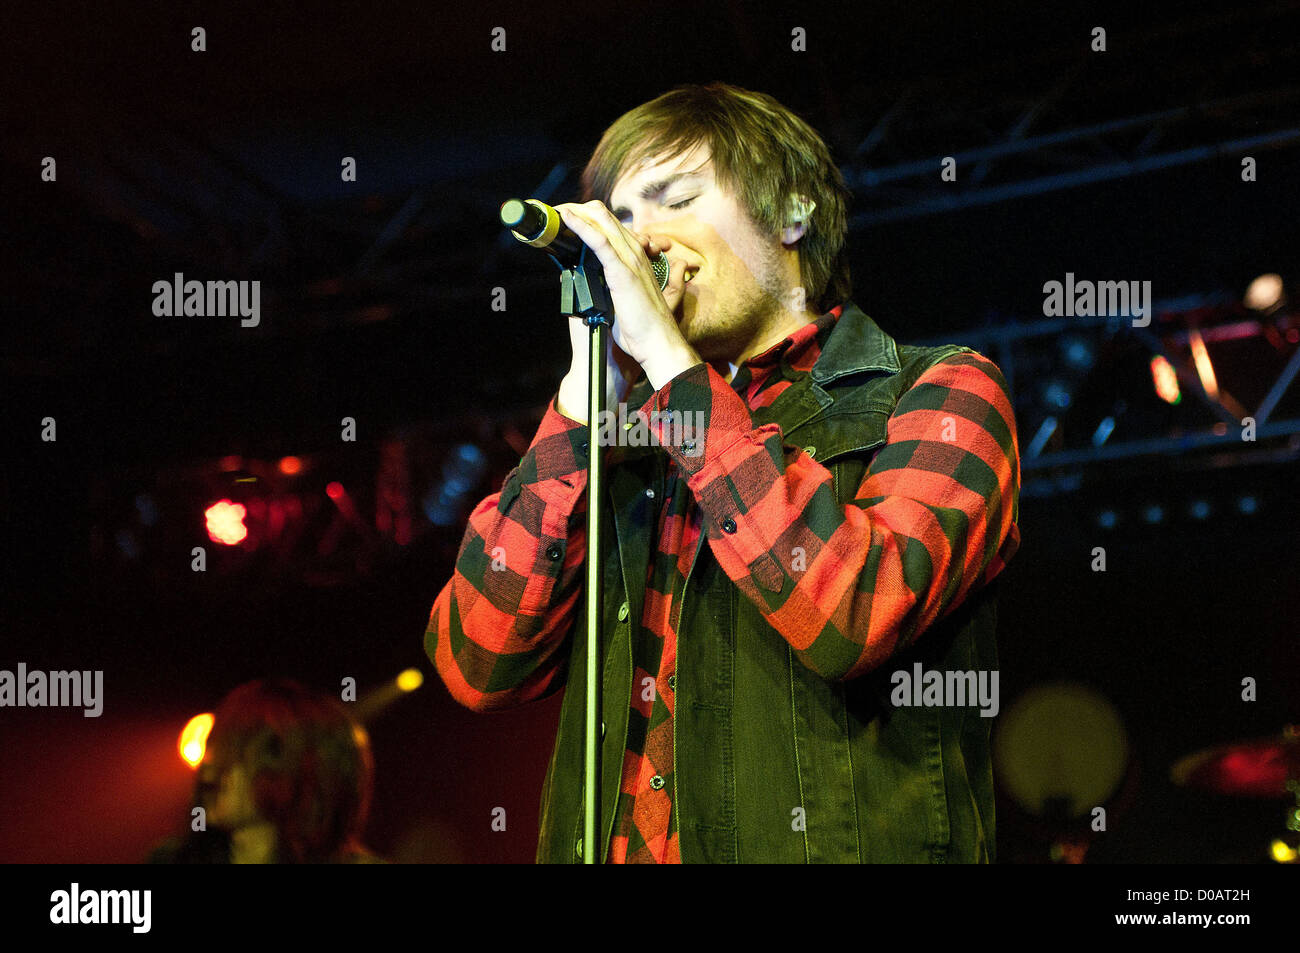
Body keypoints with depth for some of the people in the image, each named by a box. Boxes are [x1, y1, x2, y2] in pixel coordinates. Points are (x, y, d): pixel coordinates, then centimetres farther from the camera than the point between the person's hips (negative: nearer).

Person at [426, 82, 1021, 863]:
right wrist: (589, 392, 3)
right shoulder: (631, 444, 20)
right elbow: (478, 668, 7)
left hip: (828, 849, -3)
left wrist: (669, 359, -7)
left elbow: (852, 615, -13)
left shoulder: (940, 397, 7)